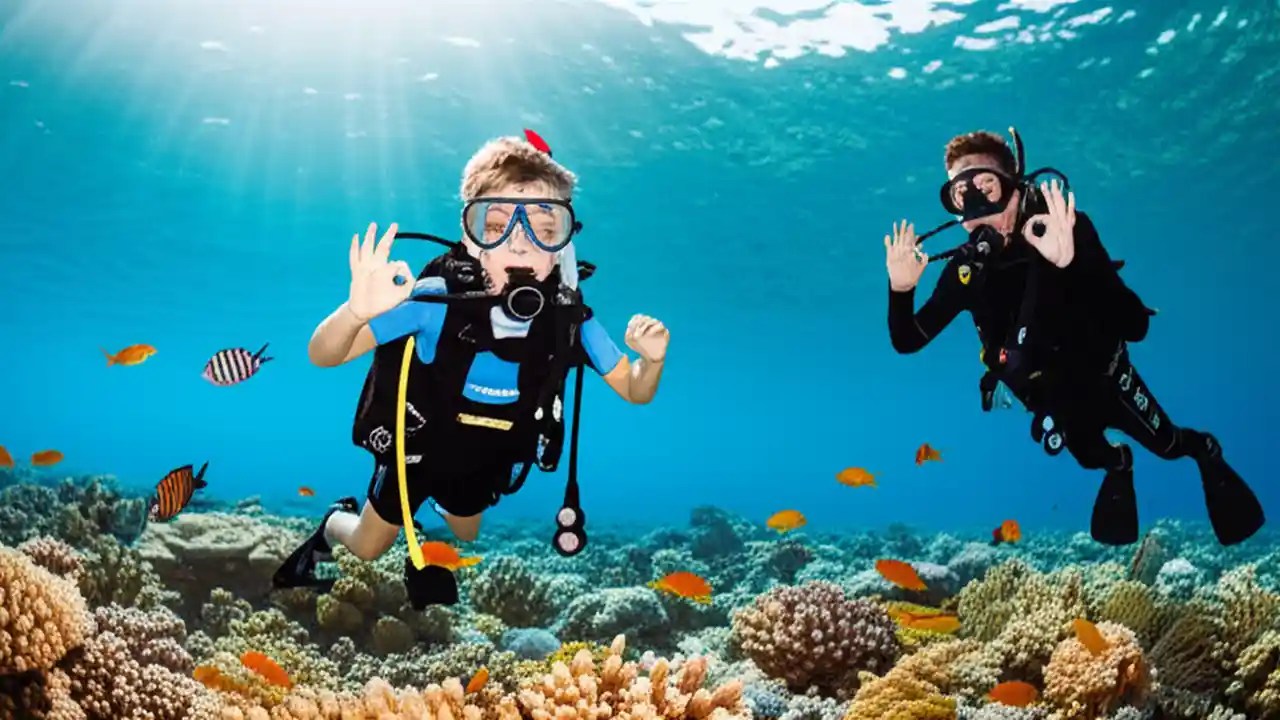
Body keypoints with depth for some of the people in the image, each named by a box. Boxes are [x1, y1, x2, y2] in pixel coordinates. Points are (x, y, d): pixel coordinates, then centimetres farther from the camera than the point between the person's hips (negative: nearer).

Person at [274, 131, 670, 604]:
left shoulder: (569, 318, -26)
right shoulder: (437, 300, -36)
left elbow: (634, 391, -14)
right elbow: (322, 357, -33)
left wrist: (652, 359, -37)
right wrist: (355, 313, -56)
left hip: (485, 462, 3)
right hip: (415, 449, -3)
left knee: (463, 544, 30)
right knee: (367, 551, 20)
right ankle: (333, 524, 53)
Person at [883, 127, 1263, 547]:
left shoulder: (1064, 229, -29)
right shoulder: (967, 267, -18)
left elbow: (1135, 326, -39)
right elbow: (907, 341, -13)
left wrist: (1071, 263, -55)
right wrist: (901, 290, -34)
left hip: (1103, 376, -3)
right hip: (1051, 394, 3)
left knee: (1166, 445, 16)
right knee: (1092, 459, 22)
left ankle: (1204, 450, 52)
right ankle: (1119, 468, 58)